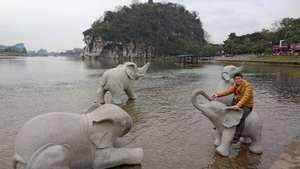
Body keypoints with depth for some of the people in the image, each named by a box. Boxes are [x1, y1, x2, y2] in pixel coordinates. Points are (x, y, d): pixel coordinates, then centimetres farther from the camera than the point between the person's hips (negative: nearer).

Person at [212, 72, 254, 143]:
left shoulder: (248, 86, -17)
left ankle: (236, 137, -32)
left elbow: (246, 97, -31)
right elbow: (227, 91, -14)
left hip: (246, 106, -7)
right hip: (237, 104, 7)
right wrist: (218, 94, -31)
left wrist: (238, 105, -45)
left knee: (241, 117, -34)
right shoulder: (235, 86, 2)